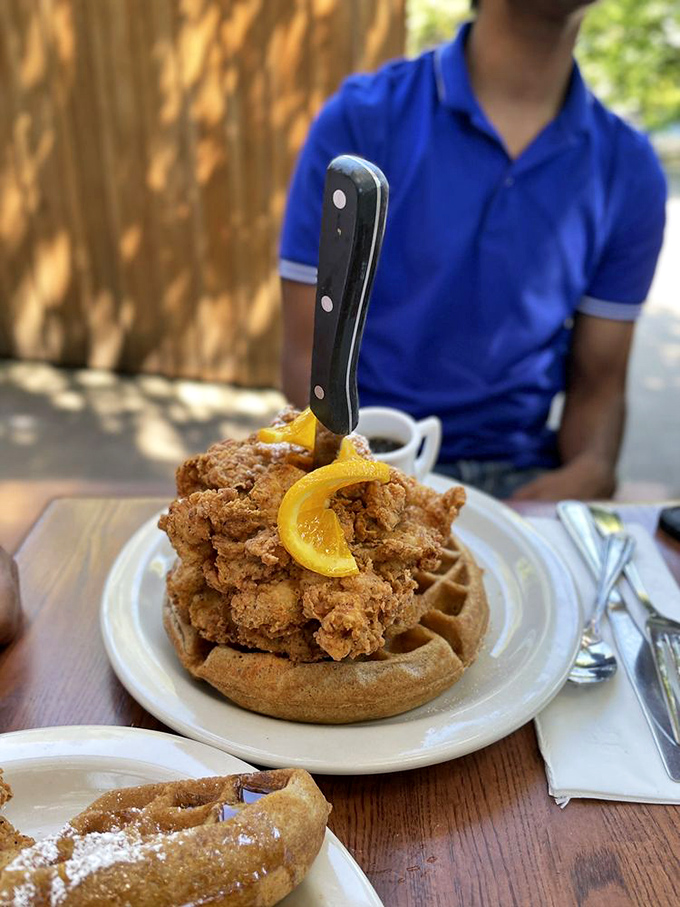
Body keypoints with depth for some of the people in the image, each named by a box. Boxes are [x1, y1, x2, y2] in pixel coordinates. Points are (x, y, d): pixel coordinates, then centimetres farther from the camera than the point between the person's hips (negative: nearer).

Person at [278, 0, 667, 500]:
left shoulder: (631, 169, 1)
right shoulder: (360, 121, -7)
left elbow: (599, 380, 6)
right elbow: (308, 356, -6)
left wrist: (590, 474, -15)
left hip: (523, 473, 4)